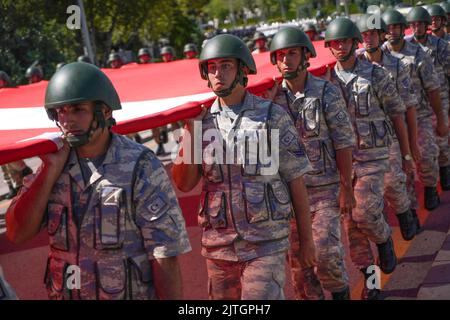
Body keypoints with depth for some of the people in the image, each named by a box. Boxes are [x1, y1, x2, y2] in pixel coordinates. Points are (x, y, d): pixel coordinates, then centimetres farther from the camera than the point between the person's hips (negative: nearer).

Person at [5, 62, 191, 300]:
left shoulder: (142, 168, -14)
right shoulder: (55, 163, 0)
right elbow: (17, 233, -6)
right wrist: (51, 171, -13)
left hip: (131, 293, -4)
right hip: (62, 293, 4)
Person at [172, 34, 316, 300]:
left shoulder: (273, 116, -3)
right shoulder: (202, 121, 6)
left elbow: (296, 182, -1)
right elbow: (184, 184, 0)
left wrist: (306, 240, 0)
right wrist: (191, 130, -9)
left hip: (265, 243, -4)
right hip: (217, 245, 4)